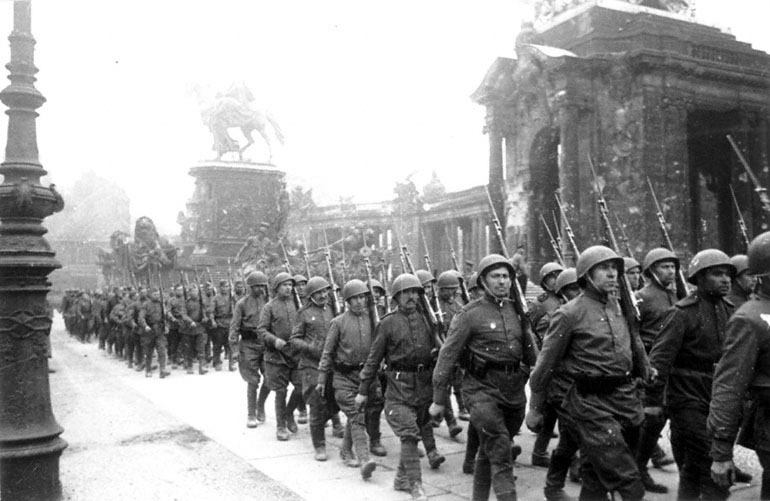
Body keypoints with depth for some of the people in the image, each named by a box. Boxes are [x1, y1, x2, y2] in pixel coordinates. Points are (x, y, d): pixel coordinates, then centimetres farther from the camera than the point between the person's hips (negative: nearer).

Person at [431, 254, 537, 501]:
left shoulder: (517, 311, 9)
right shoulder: (470, 314, -7)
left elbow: (530, 351, 16)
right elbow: (447, 356, -6)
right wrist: (438, 399, -6)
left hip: (514, 390, 5)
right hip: (482, 388, -5)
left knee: (490, 451, 17)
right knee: (500, 448, -16)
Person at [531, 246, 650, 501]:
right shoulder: (570, 313, -10)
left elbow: (636, 348, 20)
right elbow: (546, 363, -4)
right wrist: (534, 407, 1)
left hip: (627, 397, 6)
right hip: (592, 403, -6)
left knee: (595, 476, 16)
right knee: (626, 480, -8)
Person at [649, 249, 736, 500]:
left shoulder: (729, 310, 8)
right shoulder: (682, 313, -13)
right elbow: (660, 358, -16)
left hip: (717, 399, 6)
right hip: (688, 400, -6)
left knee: (693, 469, 17)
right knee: (714, 472, -8)